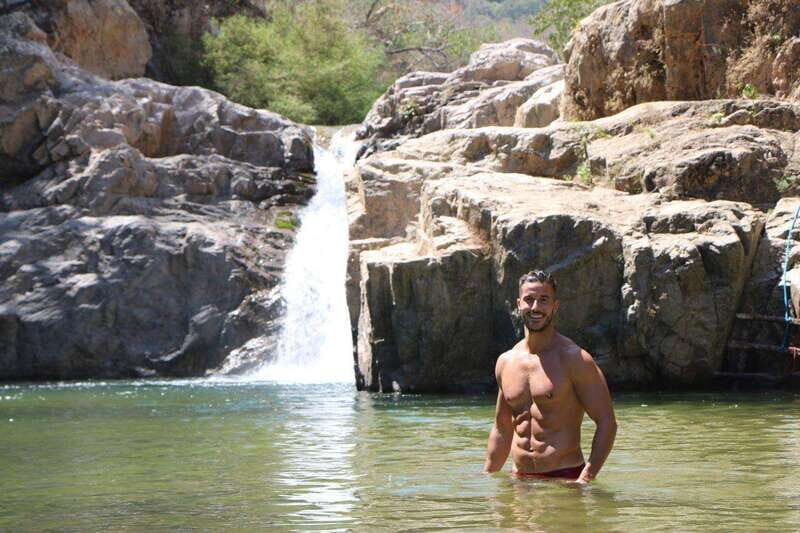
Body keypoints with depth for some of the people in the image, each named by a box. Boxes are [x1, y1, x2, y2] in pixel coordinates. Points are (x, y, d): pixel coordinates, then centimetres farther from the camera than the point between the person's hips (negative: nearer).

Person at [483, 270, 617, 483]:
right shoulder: (505, 362, 11)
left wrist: (586, 478, -19)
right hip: (519, 482, 5)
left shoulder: (574, 359, -6)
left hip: (565, 478, -5)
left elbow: (607, 423, -9)